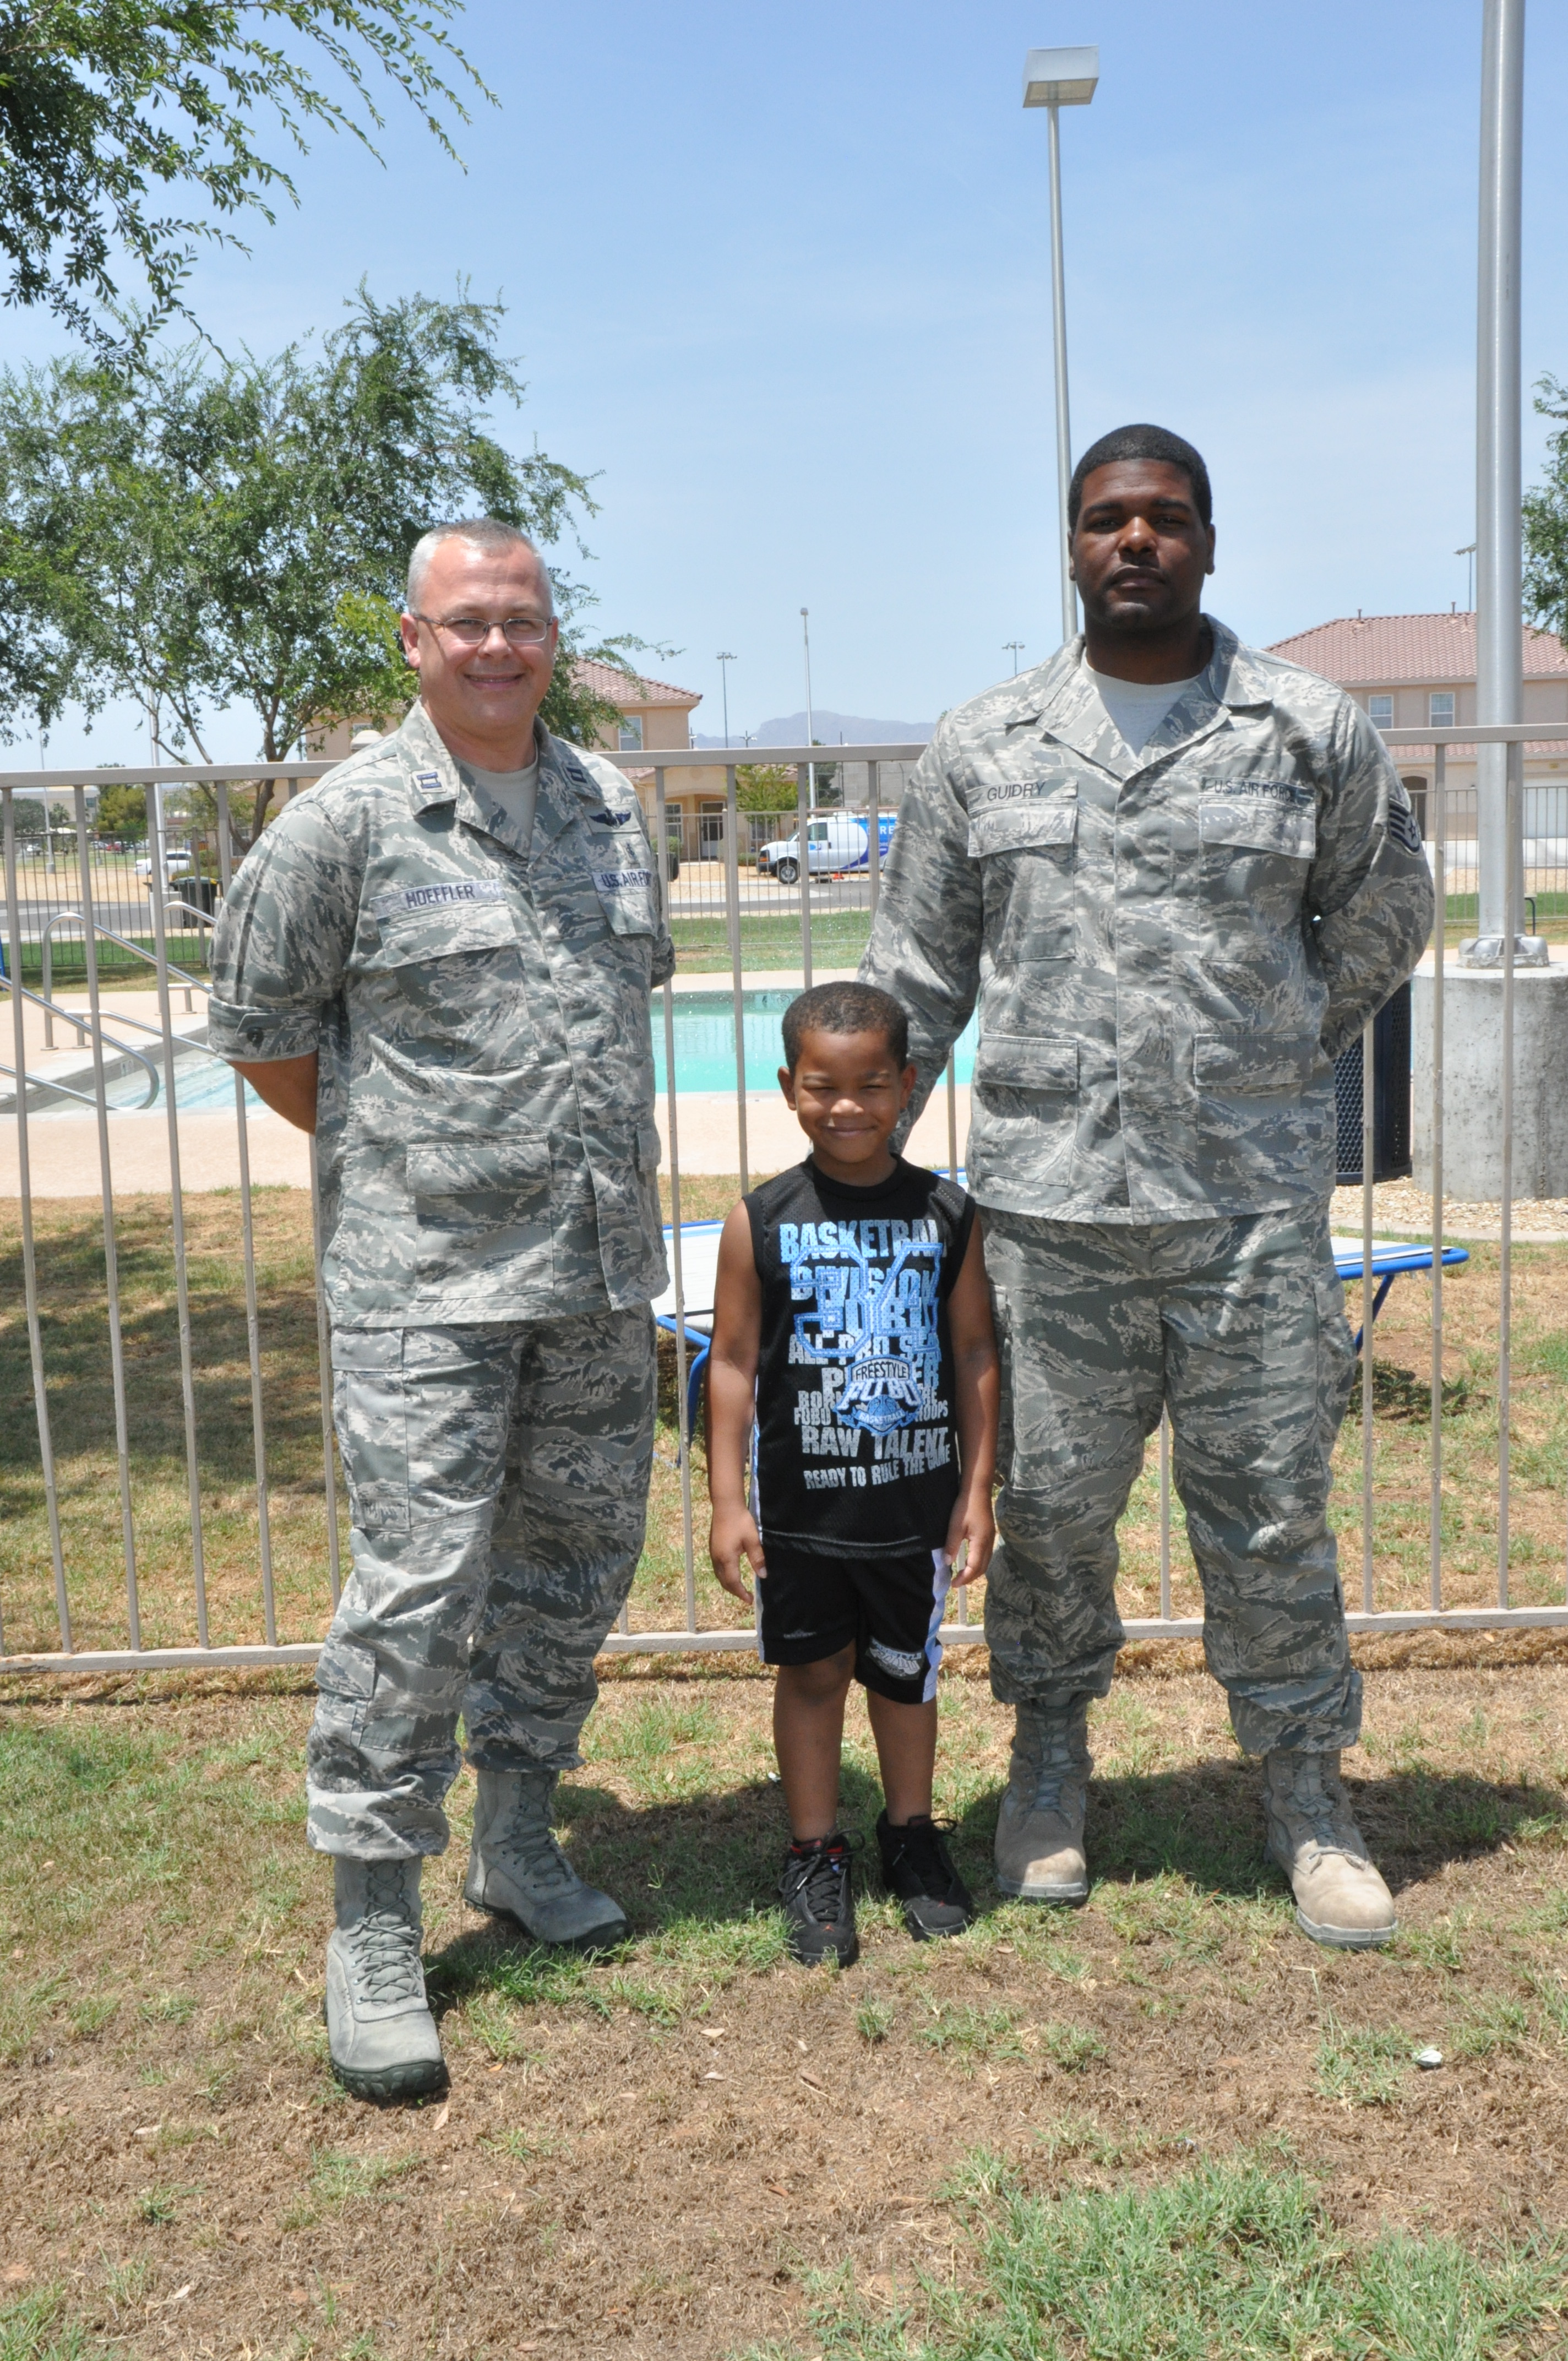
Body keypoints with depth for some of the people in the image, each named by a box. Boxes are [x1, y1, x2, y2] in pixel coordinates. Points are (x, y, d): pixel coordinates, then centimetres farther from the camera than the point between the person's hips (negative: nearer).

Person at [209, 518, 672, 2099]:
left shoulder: (609, 804, 10)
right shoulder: (346, 821, -7)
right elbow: (256, 1026, 1)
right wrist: (392, 1151, 7)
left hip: (600, 1268, 6)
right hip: (425, 1279, -6)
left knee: (576, 1557, 13)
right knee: (419, 1586, -7)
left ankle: (517, 1847, 32)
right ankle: (371, 1933, 8)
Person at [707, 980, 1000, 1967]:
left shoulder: (947, 1214, -3)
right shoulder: (762, 1221, -6)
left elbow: (976, 1353, 3)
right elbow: (734, 1363, -3)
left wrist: (978, 1491, 2)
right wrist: (728, 1501, -5)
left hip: (916, 1503, 1)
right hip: (801, 1506, -1)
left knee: (906, 1670, 15)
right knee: (811, 1671, 10)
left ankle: (913, 1835, 35)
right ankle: (816, 1854, 26)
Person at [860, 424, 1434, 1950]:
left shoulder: (1314, 733, 3)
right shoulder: (981, 750, 6)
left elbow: (1384, 920, 17)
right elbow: (916, 977, 11)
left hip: (1254, 1201, 0)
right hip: (1046, 1198, 1)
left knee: (1271, 1512, 7)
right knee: (1050, 1504, 10)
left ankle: (1307, 1795, 27)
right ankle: (1050, 1759, 34)